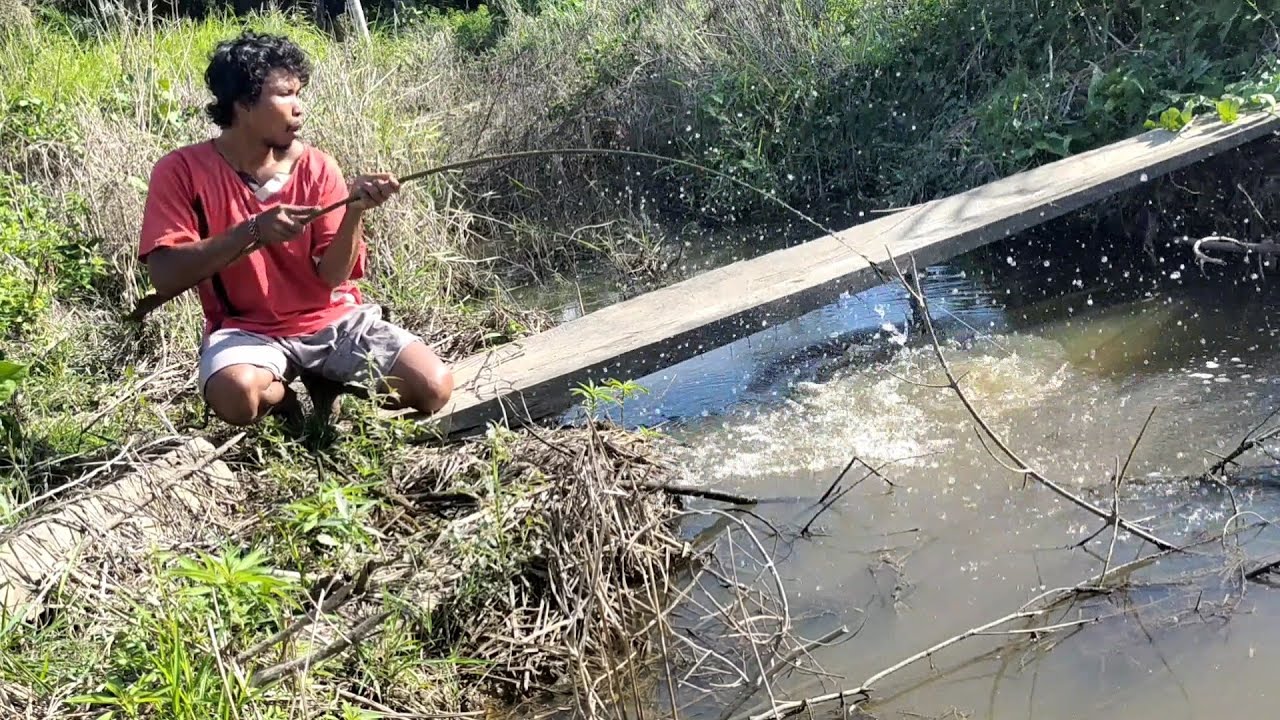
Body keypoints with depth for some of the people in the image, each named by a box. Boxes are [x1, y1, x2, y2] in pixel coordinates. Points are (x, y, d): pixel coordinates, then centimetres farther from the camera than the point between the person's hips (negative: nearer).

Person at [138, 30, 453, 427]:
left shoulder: (317, 166, -2)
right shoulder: (182, 170, -8)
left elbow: (332, 276, -6)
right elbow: (165, 276, -17)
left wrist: (354, 212, -24)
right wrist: (252, 231, -26)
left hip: (332, 319, 3)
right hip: (247, 328, -2)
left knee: (434, 387, -18)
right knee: (235, 394, -38)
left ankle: (325, 382, 10)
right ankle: (284, 397, 0)